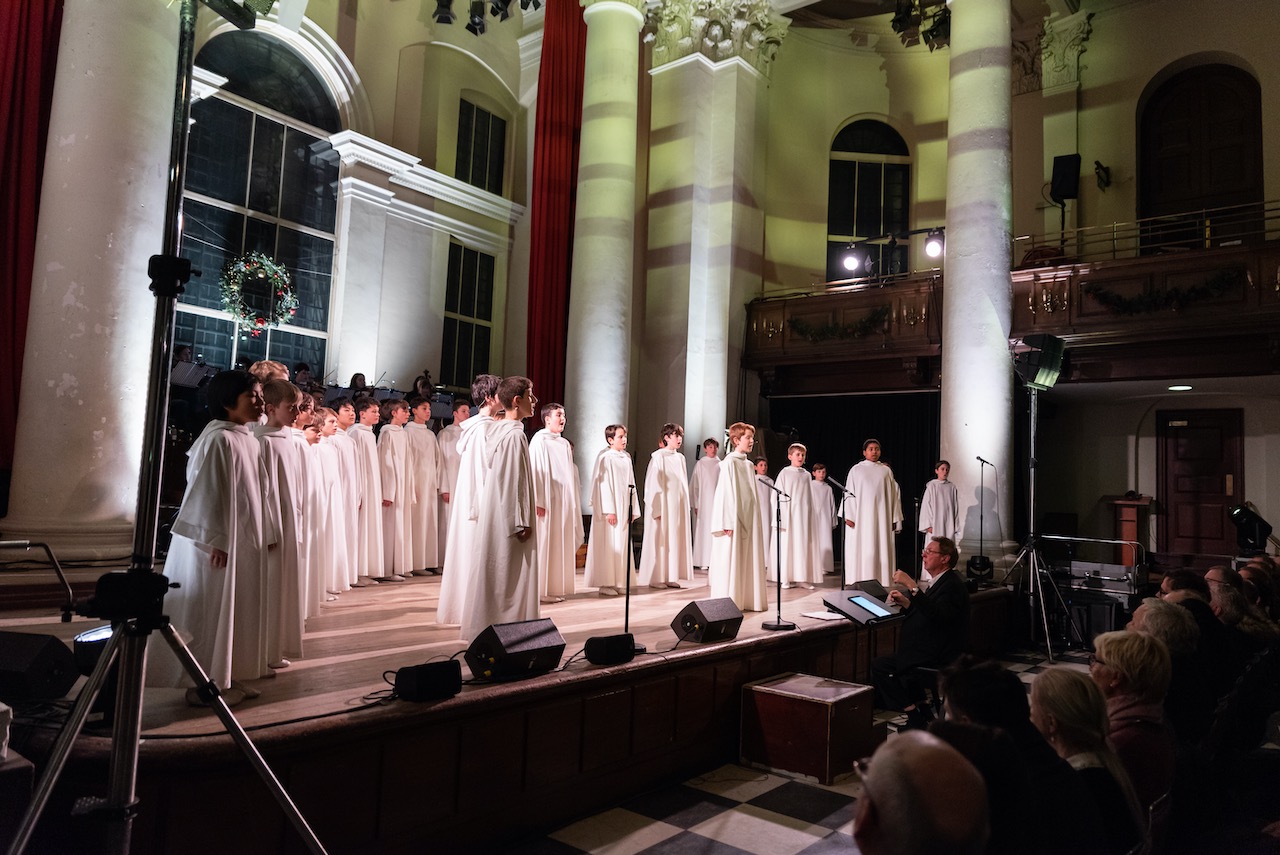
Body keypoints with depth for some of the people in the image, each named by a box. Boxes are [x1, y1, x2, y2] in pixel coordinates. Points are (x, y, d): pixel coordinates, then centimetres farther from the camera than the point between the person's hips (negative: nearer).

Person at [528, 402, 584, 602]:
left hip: (563, 502, 7)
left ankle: (557, 587, 14)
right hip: (547, 501, -7)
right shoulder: (539, 440, -6)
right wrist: (538, 501, -19)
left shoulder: (565, 444, 15)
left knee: (561, 544, 7)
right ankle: (542, 590, 2)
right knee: (544, 544, -4)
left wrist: (572, 502, 13)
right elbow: (535, 471, -12)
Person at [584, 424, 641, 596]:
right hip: (610, 509, -7)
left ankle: (616, 582, 14)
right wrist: (609, 511, -19)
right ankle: (605, 584, 1)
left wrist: (633, 509, 10)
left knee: (621, 545, 8)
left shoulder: (626, 458, 13)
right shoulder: (605, 457, -8)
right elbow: (603, 484, -13)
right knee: (608, 545, -4)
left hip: (624, 509, 7)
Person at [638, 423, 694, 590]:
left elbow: (684, 483, 15)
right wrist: (657, 510, -16)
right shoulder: (658, 457, -9)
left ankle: (670, 576, 14)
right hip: (663, 506, -7)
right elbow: (652, 485, -11)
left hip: (678, 506, 7)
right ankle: (655, 578, 6)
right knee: (660, 540, -2)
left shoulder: (680, 458, 11)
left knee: (675, 540, 7)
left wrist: (685, 506, 9)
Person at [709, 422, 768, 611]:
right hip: (734, 519, -8)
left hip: (748, 518, 8)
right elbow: (725, 492, -13)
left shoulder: (748, 465, 14)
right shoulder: (729, 462, -8)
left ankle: (747, 599, 15)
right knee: (731, 561, -4)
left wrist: (755, 519, 14)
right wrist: (728, 523, -18)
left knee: (748, 559, 9)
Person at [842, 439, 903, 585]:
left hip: (881, 517, 2)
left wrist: (895, 518, 3)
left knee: (881, 549, 0)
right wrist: (849, 516, -9)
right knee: (861, 550, -3)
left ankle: (880, 582, 3)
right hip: (861, 517, -2)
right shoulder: (856, 470, 5)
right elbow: (849, 494, 1)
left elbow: (893, 495, 9)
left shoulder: (886, 471, 10)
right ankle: (860, 582, 0)